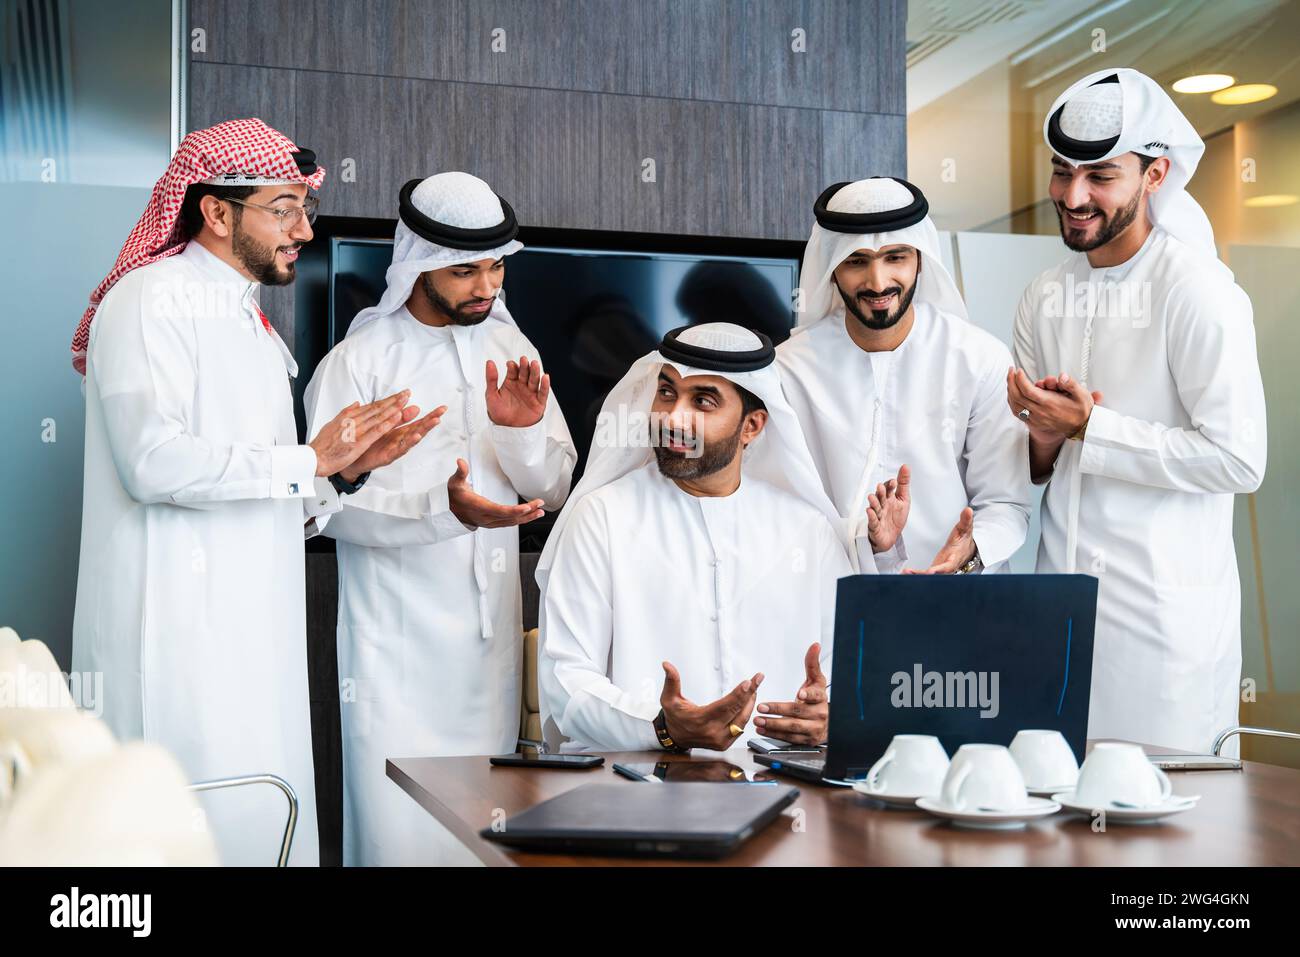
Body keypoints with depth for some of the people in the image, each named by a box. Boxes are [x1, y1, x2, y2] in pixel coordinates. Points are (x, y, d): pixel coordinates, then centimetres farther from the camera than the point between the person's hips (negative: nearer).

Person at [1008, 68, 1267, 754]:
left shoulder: (1198, 291, -10)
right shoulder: (1046, 297, 10)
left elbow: (1238, 460, -17)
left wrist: (1085, 427, -15)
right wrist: (1042, 441, -8)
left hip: (1164, 615, -5)